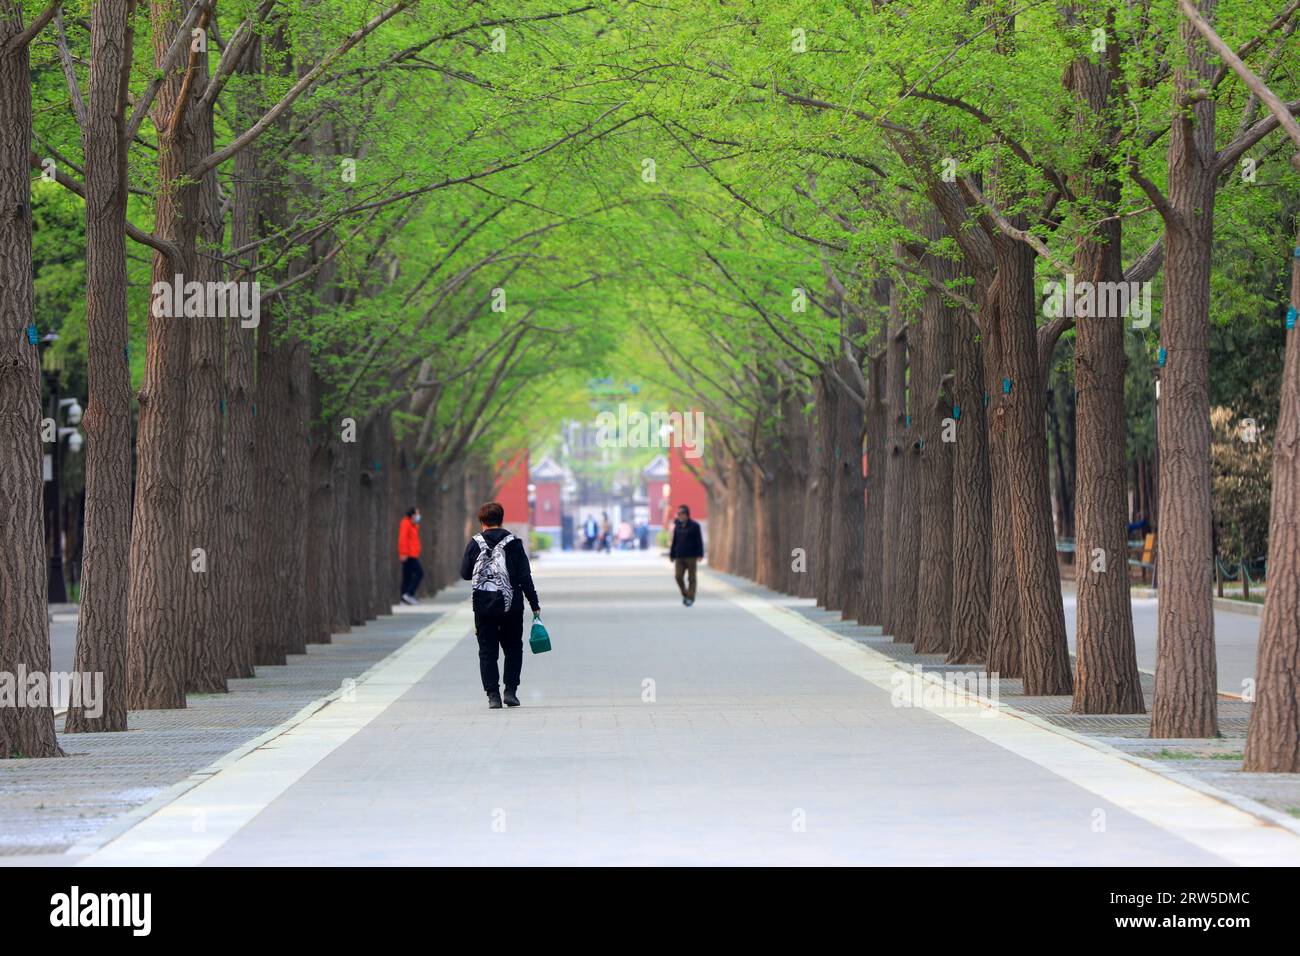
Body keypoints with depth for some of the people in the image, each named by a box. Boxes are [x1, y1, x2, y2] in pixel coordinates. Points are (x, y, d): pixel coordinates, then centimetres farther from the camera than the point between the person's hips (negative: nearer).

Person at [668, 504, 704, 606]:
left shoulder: (694, 526, -4)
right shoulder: (677, 526, 10)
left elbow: (699, 541, -6)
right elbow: (674, 541, 15)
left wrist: (700, 555, -13)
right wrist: (672, 555, 14)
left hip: (691, 557, -4)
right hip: (679, 557, 4)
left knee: (691, 578, 0)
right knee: (679, 577, -3)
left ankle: (690, 598, 6)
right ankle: (685, 594, 17)